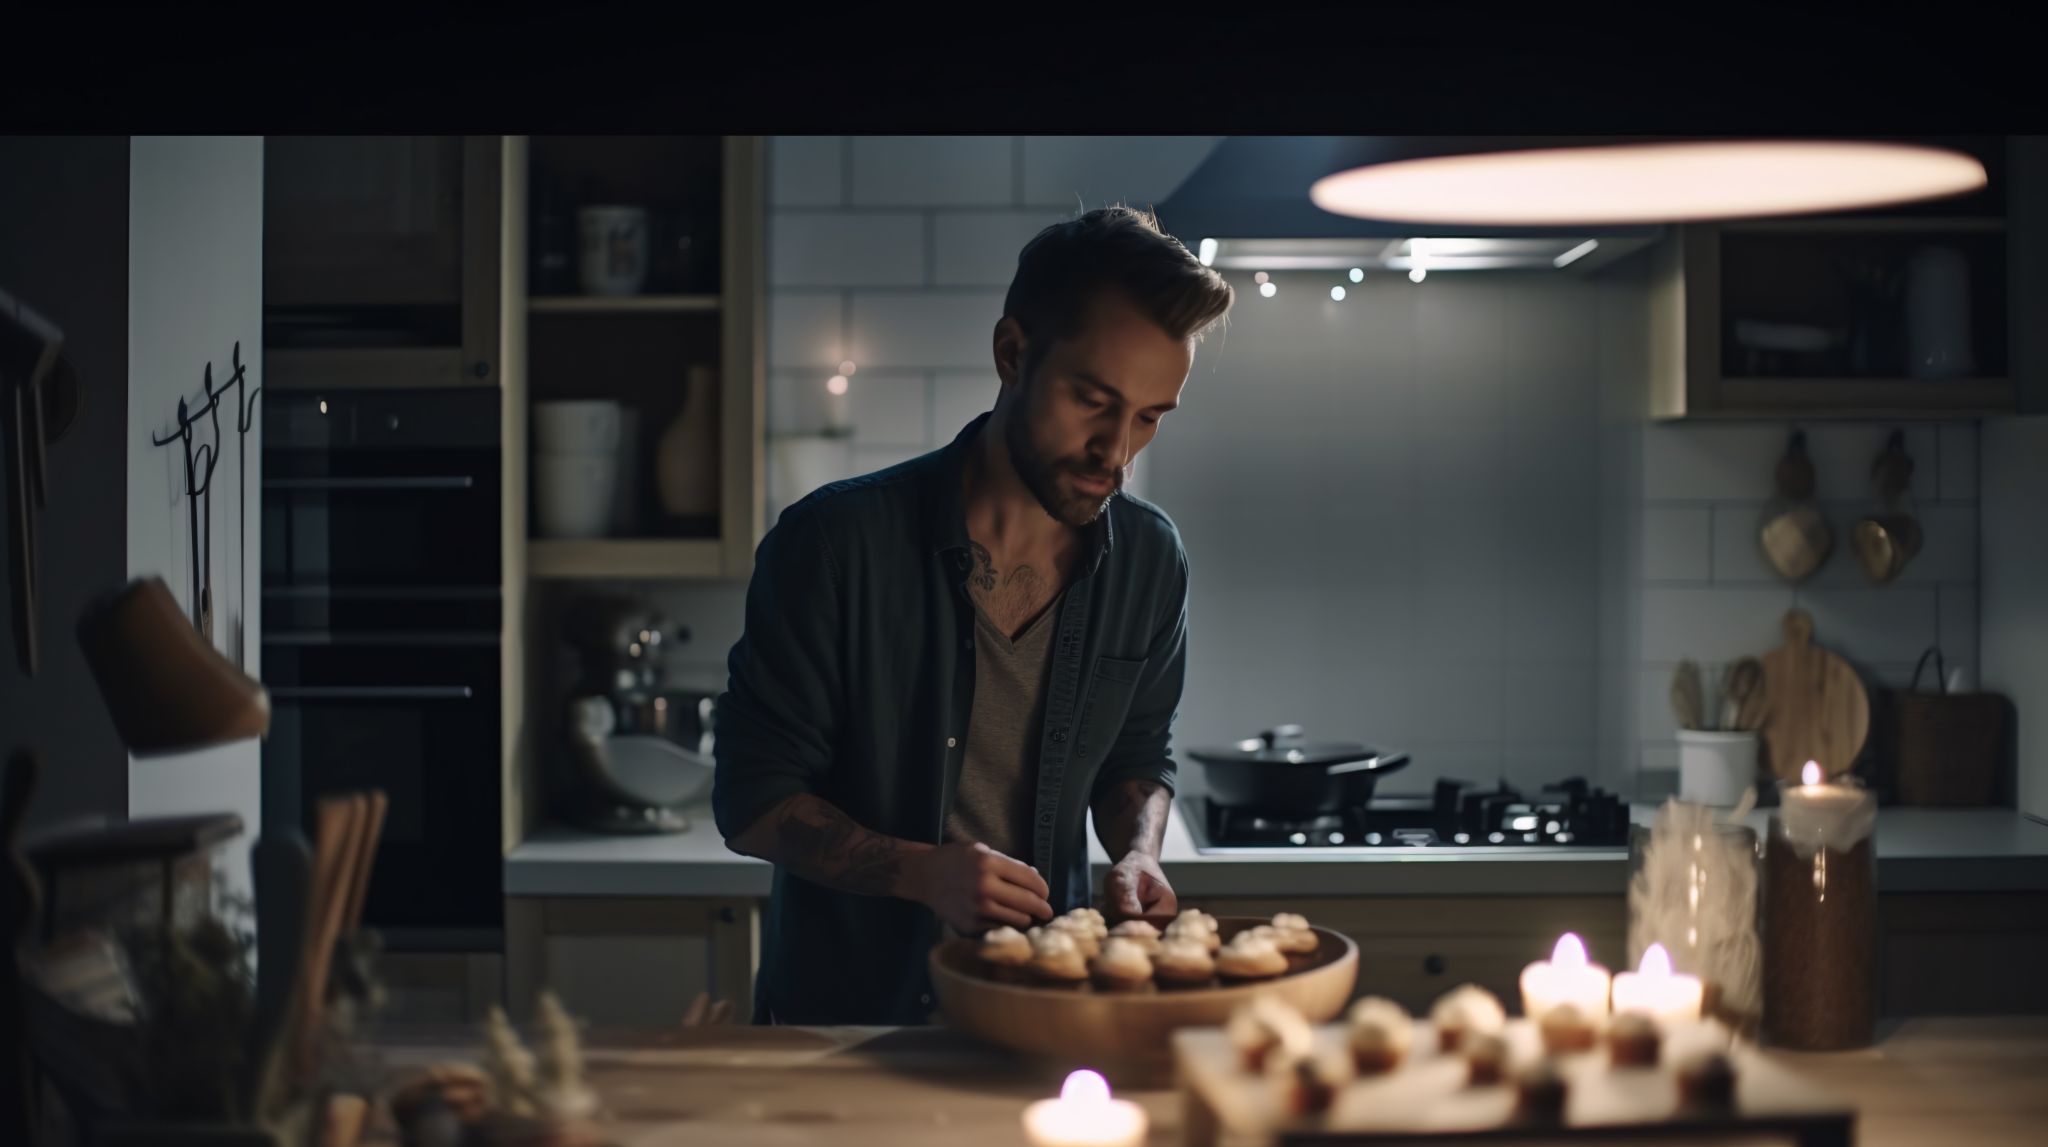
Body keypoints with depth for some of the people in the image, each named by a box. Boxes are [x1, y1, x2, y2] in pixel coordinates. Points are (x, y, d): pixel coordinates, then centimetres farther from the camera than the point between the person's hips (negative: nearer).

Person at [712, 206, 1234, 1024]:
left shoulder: (1150, 561, 2)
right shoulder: (833, 543, -12)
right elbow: (753, 802, -7)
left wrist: (1137, 853, -3)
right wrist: (921, 871, -22)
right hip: (841, 1005, -3)